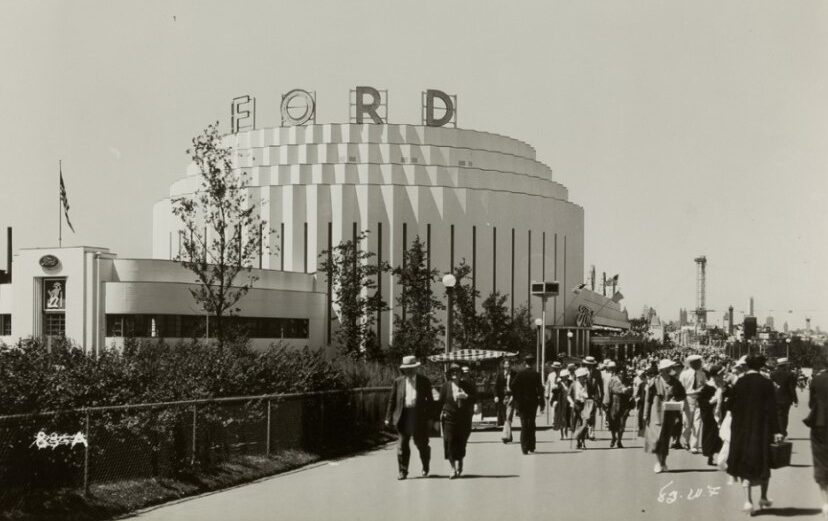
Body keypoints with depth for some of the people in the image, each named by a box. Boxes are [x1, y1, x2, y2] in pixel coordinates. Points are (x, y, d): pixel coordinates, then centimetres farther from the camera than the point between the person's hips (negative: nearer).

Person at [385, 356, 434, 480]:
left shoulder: (424, 381, 5)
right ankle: (403, 471, 6)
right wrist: (388, 417, 3)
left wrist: (431, 417, -2)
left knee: (422, 444, 7)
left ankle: (425, 468, 30)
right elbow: (392, 400, 9)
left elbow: (430, 400, 6)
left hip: (419, 416, -1)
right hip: (403, 416, 1)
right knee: (402, 445, -2)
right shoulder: (398, 382, 7)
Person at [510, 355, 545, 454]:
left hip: (522, 401, 0)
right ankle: (531, 446, 14)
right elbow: (540, 389, -6)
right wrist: (542, 403, 0)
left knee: (524, 424, 3)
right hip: (533, 401, 0)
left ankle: (524, 447, -8)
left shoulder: (519, 374, -3)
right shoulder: (536, 374, -5)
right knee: (532, 423, 13)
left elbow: (513, 387, -8)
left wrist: (516, 399, 2)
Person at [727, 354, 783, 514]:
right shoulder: (766, 384, -9)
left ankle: (748, 501, -6)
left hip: (742, 429, 0)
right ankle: (763, 498, 27)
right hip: (762, 429, 0)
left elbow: (732, 406, -2)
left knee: (745, 465, 6)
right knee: (763, 463, 19)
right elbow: (772, 409, -10)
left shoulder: (739, 383, -7)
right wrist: (776, 431, -9)